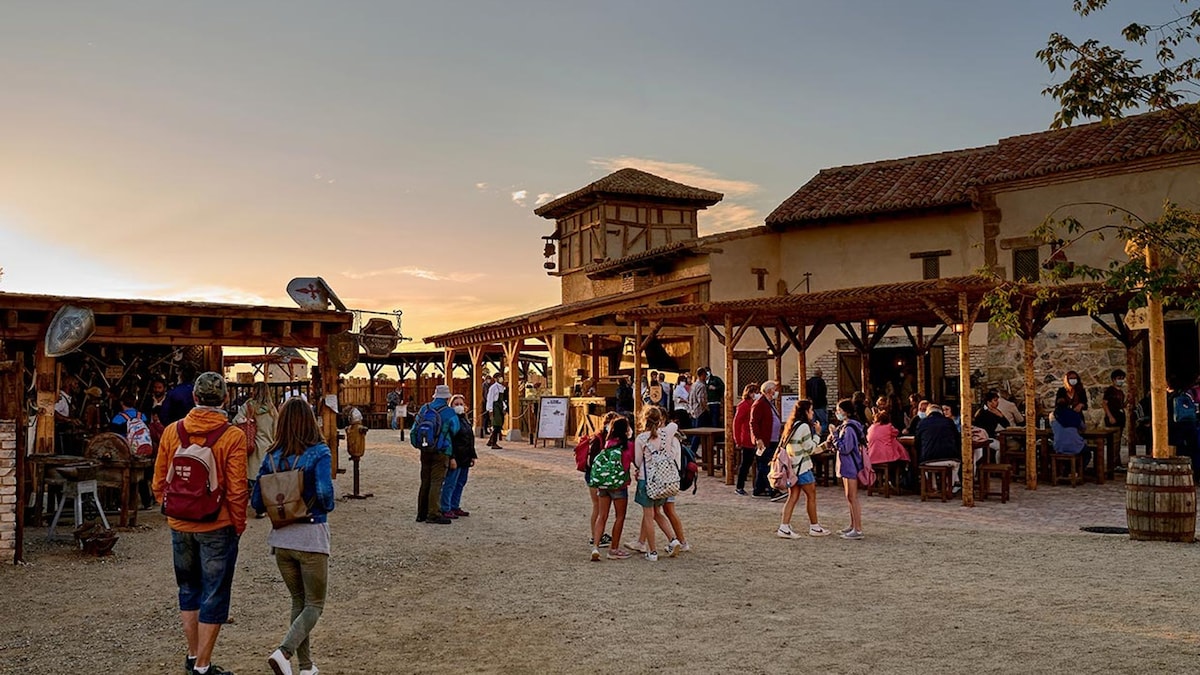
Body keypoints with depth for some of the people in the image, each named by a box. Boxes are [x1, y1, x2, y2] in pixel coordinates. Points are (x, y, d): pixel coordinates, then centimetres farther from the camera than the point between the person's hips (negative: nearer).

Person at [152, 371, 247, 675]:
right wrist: (239, 525, 0)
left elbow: (159, 483, 4)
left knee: (188, 590, 21)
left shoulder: (172, 431, -3)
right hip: (217, 526, -4)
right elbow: (236, 490, -14)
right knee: (214, 596, 7)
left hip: (180, 525, 4)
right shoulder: (232, 437, -15)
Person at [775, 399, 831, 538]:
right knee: (811, 495, 6)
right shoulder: (804, 426, -15)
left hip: (792, 466, 8)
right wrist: (817, 433, -1)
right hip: (802, 467, -8)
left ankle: (784, 527, 0)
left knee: (793, 496, 7)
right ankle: (814, 527, 16)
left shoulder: (792, 425, 12)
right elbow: (810, 449, -10)